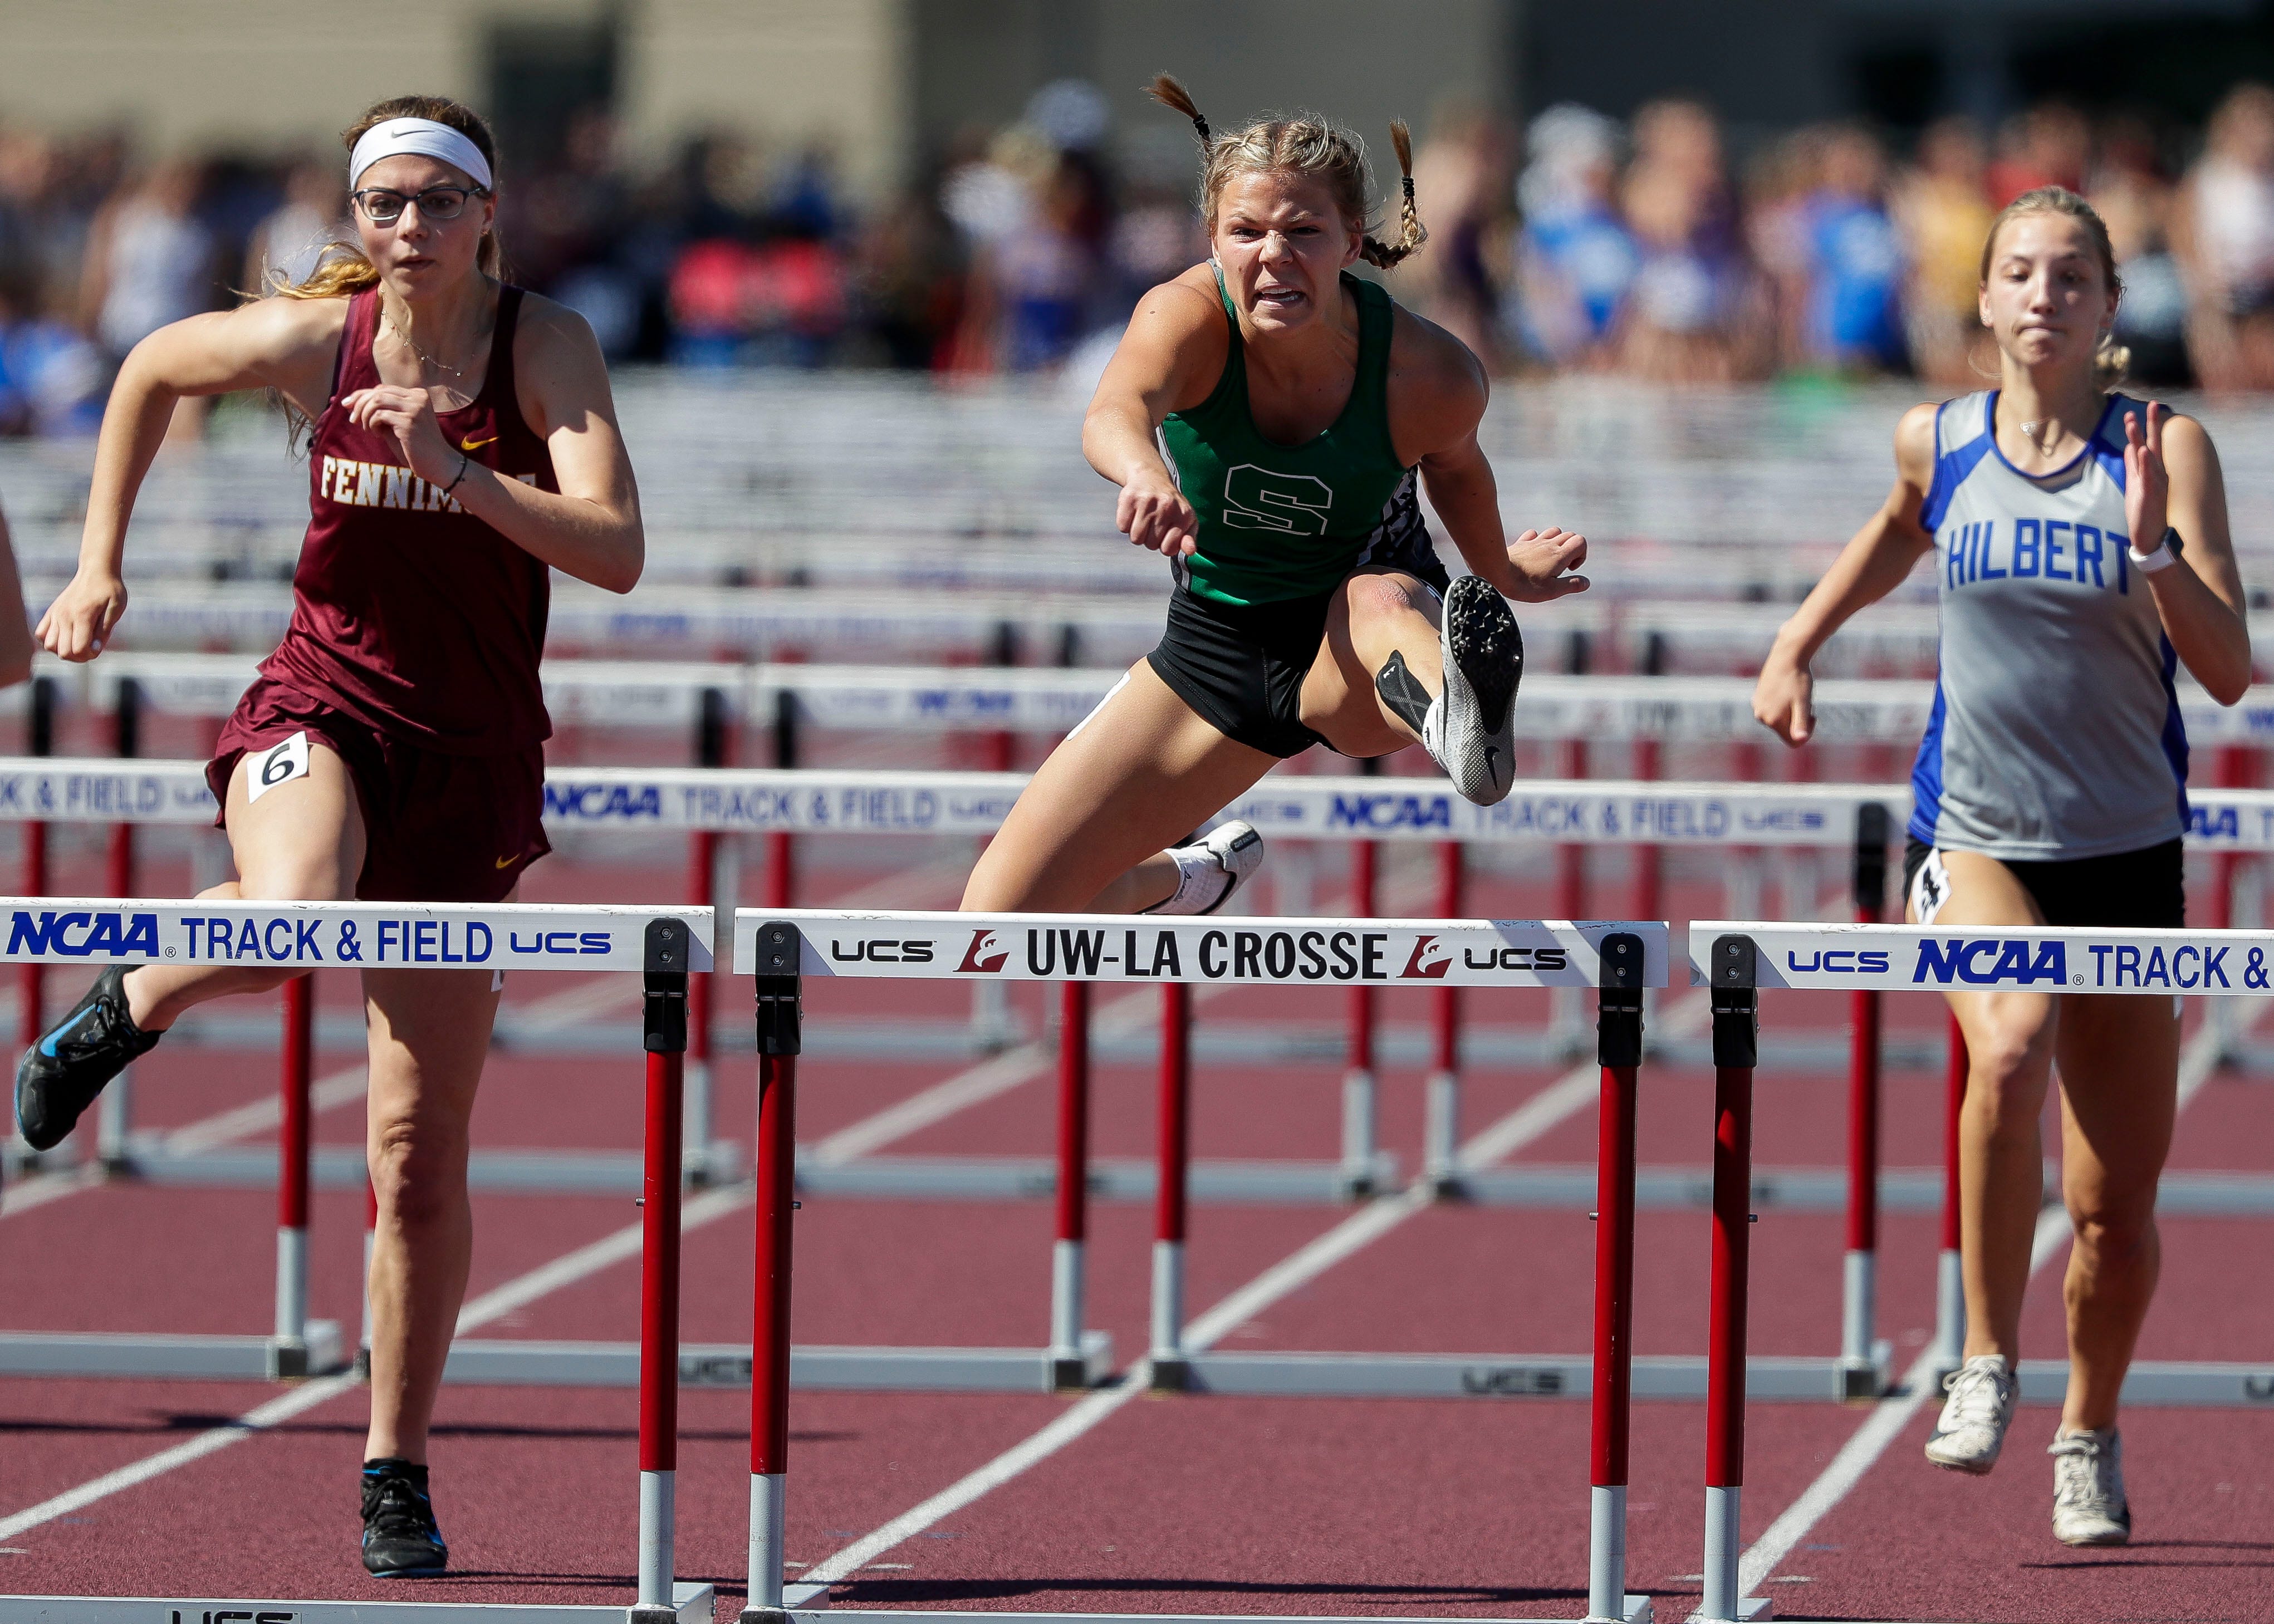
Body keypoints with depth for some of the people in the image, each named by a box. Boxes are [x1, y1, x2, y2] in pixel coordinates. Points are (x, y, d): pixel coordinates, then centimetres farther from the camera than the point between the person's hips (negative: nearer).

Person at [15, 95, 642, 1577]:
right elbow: (152, 368, 14)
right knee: (291, 920, -39)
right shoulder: (315, 337, -6)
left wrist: (456, 469, -33)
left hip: (476, 747, 0)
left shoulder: (546, 346, -10)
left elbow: (616, 552, -22)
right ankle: (132, 1002, -5)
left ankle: (398, 1466, 18)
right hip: (325, 699, 0)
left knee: (422, 1151, 3)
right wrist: (101, 563, 11)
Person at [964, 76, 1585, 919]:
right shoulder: (1189, 319, -24)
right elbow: (1114, 412, -49)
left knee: (1382, 603, -41)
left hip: (1354, 657, -3)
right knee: (1000, 919, 1)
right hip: (1216, 645, 3)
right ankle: (1185, 878, 36)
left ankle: (1458, 716, -80)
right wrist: (1146, 473, -72)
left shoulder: (1432, 375, -21)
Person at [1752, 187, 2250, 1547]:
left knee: (2117, 1211, 6)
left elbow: (2230, 671, -12)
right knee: (2010, 1048, -33)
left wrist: (2151, 544, -25)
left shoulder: (2167, 449, -6)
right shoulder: (1938, 442, 1)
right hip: (1977, 835, 0)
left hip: (2128, 855, 0)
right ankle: (1987, 1360, -18)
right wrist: (1799, 643, 18)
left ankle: (2090, 1435, 33)